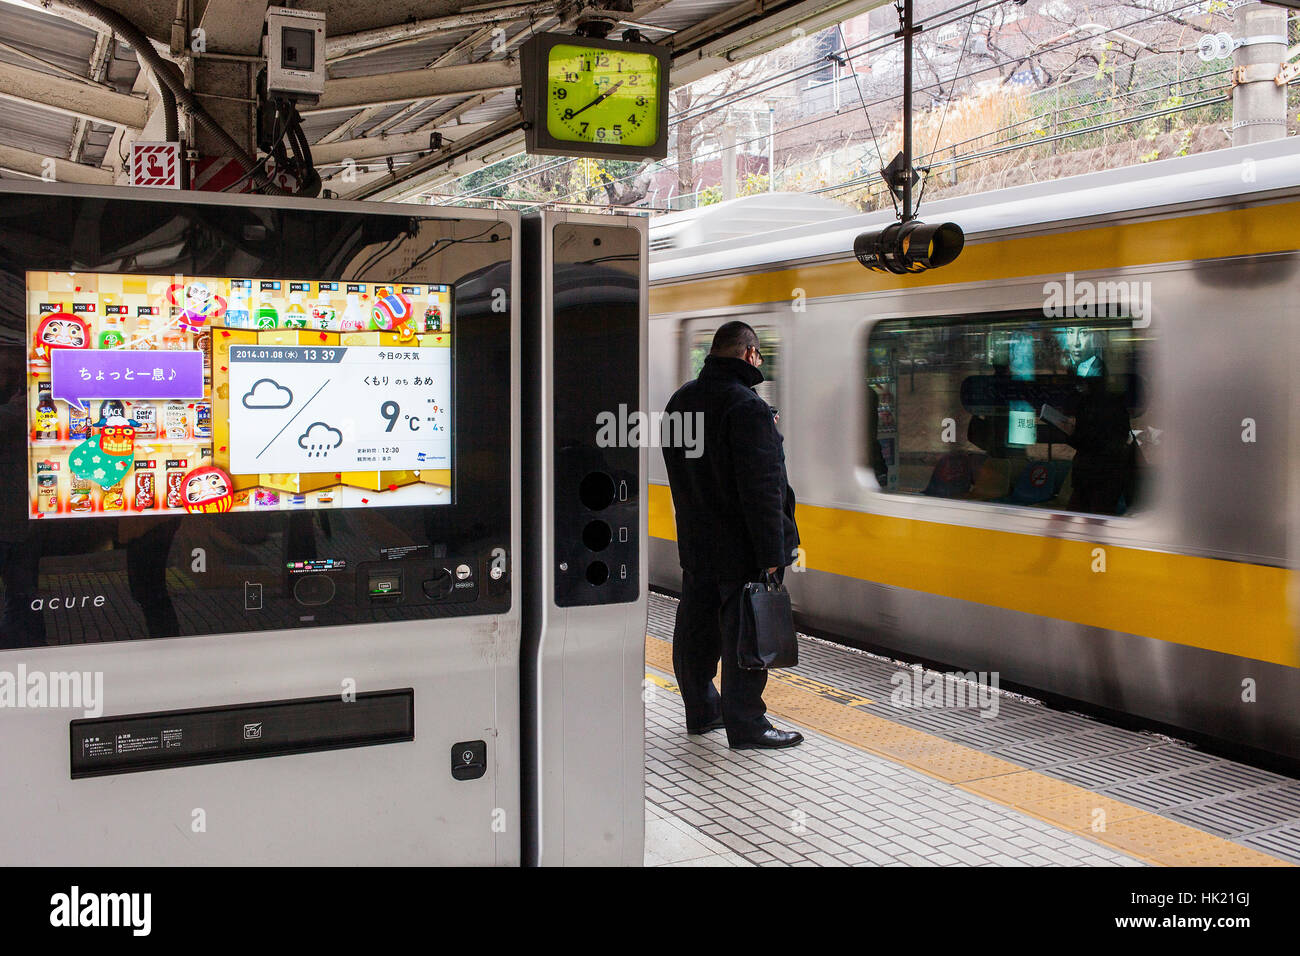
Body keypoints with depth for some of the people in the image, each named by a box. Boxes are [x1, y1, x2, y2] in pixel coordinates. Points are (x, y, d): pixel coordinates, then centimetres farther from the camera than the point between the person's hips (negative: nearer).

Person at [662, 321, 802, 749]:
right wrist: (772, 554, -19)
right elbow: (761, 489, -22)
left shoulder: (681, 400, 9)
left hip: (695, 542, 9)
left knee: (696, 629, 15)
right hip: (740, 549, -8)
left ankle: (701, 711, 28)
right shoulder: (747, 407, -19)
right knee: (744, 633, 0)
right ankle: (745, 725, 7)